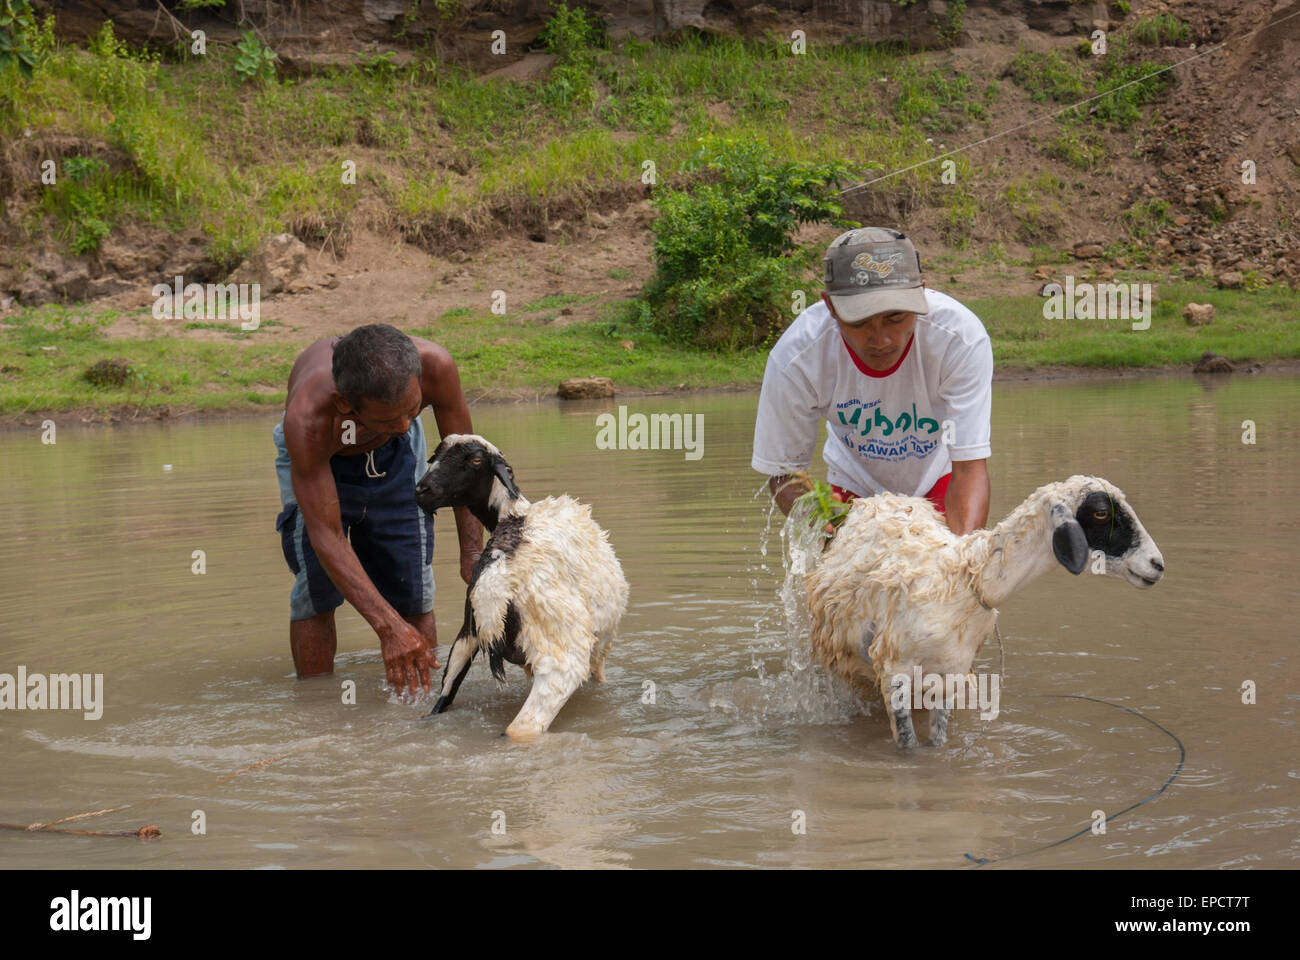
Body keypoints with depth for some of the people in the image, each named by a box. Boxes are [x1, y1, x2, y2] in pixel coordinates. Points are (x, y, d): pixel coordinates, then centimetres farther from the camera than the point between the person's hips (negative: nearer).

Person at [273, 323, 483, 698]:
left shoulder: (434, 366, -38)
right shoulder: (307, 418, -45)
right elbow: (326, 536, -41)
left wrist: (472, 553, -23)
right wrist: (389, 628, -48)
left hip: (396, 455, 2)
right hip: (318, 456, -2)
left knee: (413, 589, -2)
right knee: (316, 588, -12)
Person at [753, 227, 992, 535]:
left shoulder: (962, 335, -35)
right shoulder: (794, 358, -32)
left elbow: (970, 467, -33)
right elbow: (783, 471, -19)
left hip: (938, 475, -1)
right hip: (855, 482, 1)